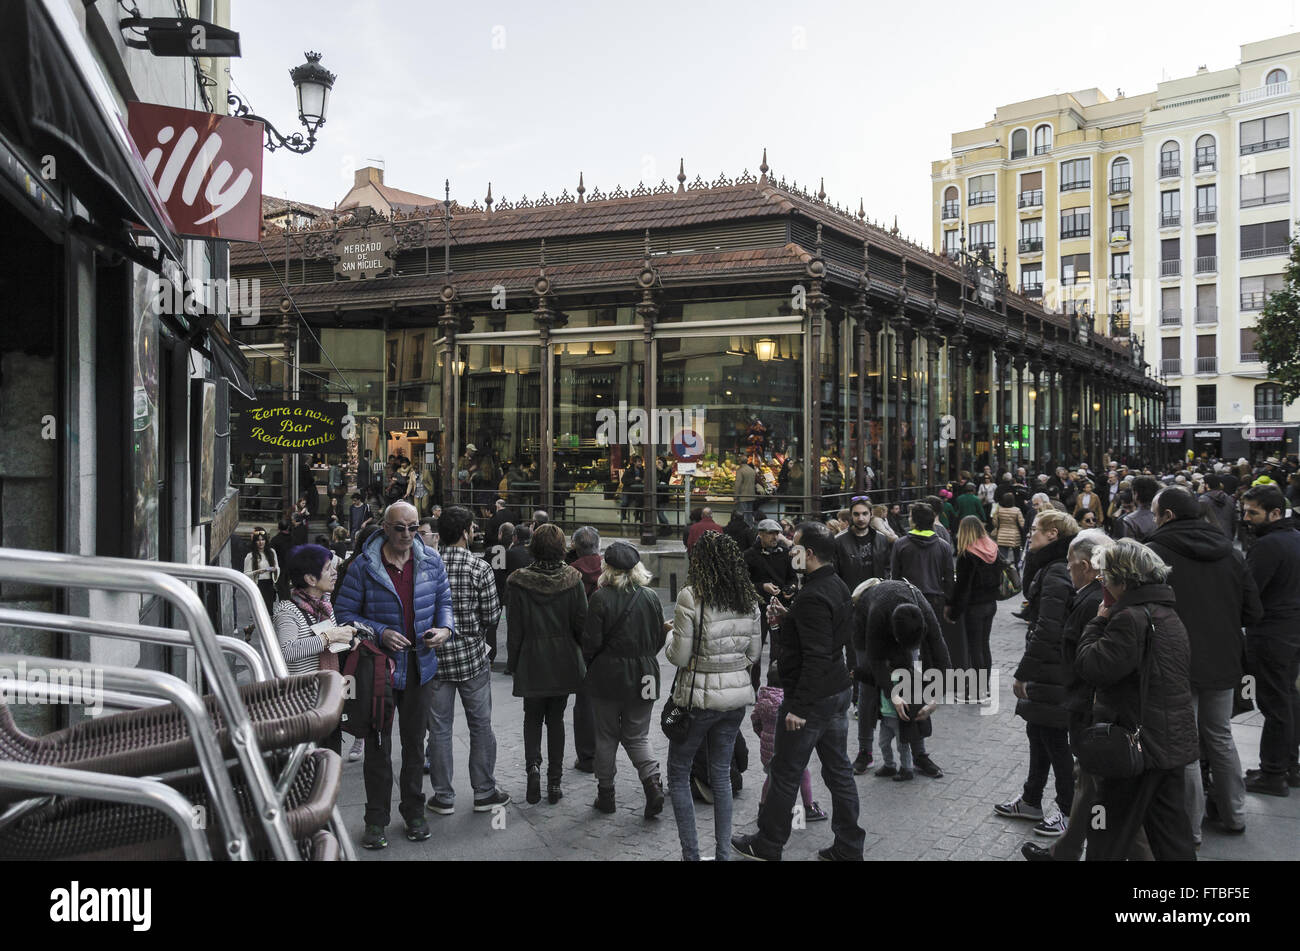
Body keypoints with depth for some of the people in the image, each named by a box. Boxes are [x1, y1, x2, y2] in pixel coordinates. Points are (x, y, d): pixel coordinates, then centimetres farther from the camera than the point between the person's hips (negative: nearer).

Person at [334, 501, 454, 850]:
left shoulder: (431, 561, 0)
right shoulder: (364, 567, -12)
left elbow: (444, 600, 11)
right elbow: (344, 613, -9)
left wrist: (445, 628, -9)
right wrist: (380, 633, -21)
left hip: (420, 665, 3)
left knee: (415, 742, 15)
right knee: (378, 745, 6)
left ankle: (414, 812, 29)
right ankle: (376, 819, 17)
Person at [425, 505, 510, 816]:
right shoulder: (480, 568, -12)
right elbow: (492, 616, -9)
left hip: (435, 659, 2)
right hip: (472, 657, -2)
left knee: (439, 728, 10)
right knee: (481, 726, 11)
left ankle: (443, 796, 17)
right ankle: (484, 793, 18)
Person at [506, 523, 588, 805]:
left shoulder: (519, 582, -10)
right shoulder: (572, 579, -7)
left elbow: (514, 629, -6)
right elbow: (582, 623, -4)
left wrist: (513, 663, 4)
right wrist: (582, 656, 10)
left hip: (531, 662, -1)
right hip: (564, 661, 1)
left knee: (532, 717, 15)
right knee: (556, 718, 11)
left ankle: (533, 765, -8)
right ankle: (554, 781, 11)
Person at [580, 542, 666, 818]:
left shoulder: (601, 598, -13)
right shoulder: (651, 596, -2)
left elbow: (591, 642, -13)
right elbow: (660, 638, 4)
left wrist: (590, 664, 7)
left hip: (607, 676, -3)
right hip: (643, 677, 3)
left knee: (606, 737, 11)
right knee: (637, 736, 14)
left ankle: (606, 795, 17)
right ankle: (652, 783, -6)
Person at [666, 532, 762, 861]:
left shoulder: (690, 597, -17)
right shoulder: (749, 599, 0)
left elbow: (678, 657, -15)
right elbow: (754, 653, 7)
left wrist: (672, 634, 4)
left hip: (698, 697, -5)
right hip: (737, 695, 5)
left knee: (678, 774, 10)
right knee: (721, 774, 16)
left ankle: (691, 853, 10)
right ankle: (723, 852, 20)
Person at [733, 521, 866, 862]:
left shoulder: (812, 597, -23)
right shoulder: (838, 587, 7)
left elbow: (816, 658, -27)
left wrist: (798, 705, -23)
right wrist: (788, 618, 9)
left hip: (812, 698, -9)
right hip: (839, 691, 9)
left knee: (785, 775, 6)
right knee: (838, 770, 15)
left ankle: (767, 845, 19)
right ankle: (848, 848, 23)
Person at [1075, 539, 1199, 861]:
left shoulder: (1130, 619, -21)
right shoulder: (1170, 615, 12)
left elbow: (1091, 667, -23)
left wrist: (1098, 623, -9)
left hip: (1139, 743, -9)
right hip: (1175, 742, 9)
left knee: (1108, 837, 3)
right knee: (1171, 835, 17)